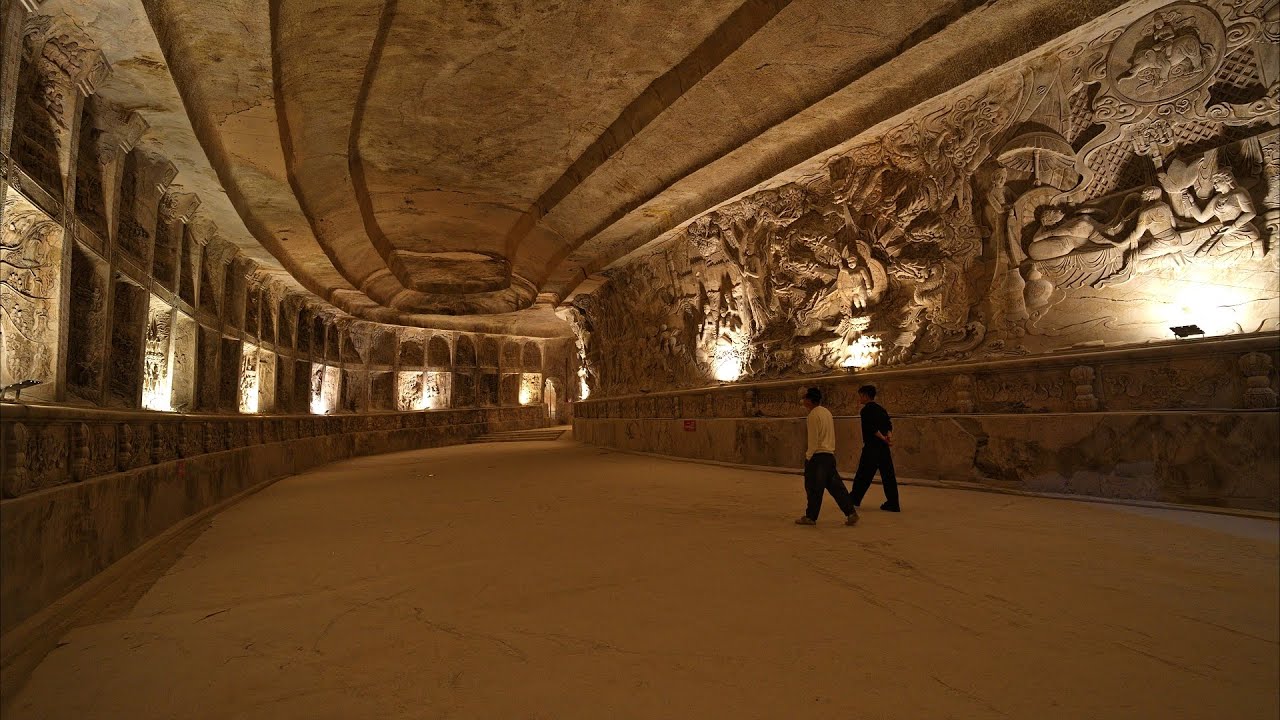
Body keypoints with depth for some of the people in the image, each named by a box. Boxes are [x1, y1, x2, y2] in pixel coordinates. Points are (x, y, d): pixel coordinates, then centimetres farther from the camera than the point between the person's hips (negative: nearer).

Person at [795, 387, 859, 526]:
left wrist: (808, 456, -9)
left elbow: (813, 438, -16)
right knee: (835, 485, 10)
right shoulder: (826, 412, 15)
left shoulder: (813, 415, -13)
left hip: (818, 455, -8)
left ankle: (810, 517, 9)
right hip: (830, 454, 8)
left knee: (813, 488, 1)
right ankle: (851, 512, 6)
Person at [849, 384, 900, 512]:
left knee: (863, 475, 3)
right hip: (883, 447, 8)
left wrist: (884, 439, -10)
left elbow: (872, 428, -18)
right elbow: (889, 425, 9)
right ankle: (893, 504, 8)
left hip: (871, 447, -8)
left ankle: (854, 499, 14)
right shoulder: (881, 409, 15)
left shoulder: (866, 410, -10)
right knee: (888, 474, 7)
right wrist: (889, 437, -6)